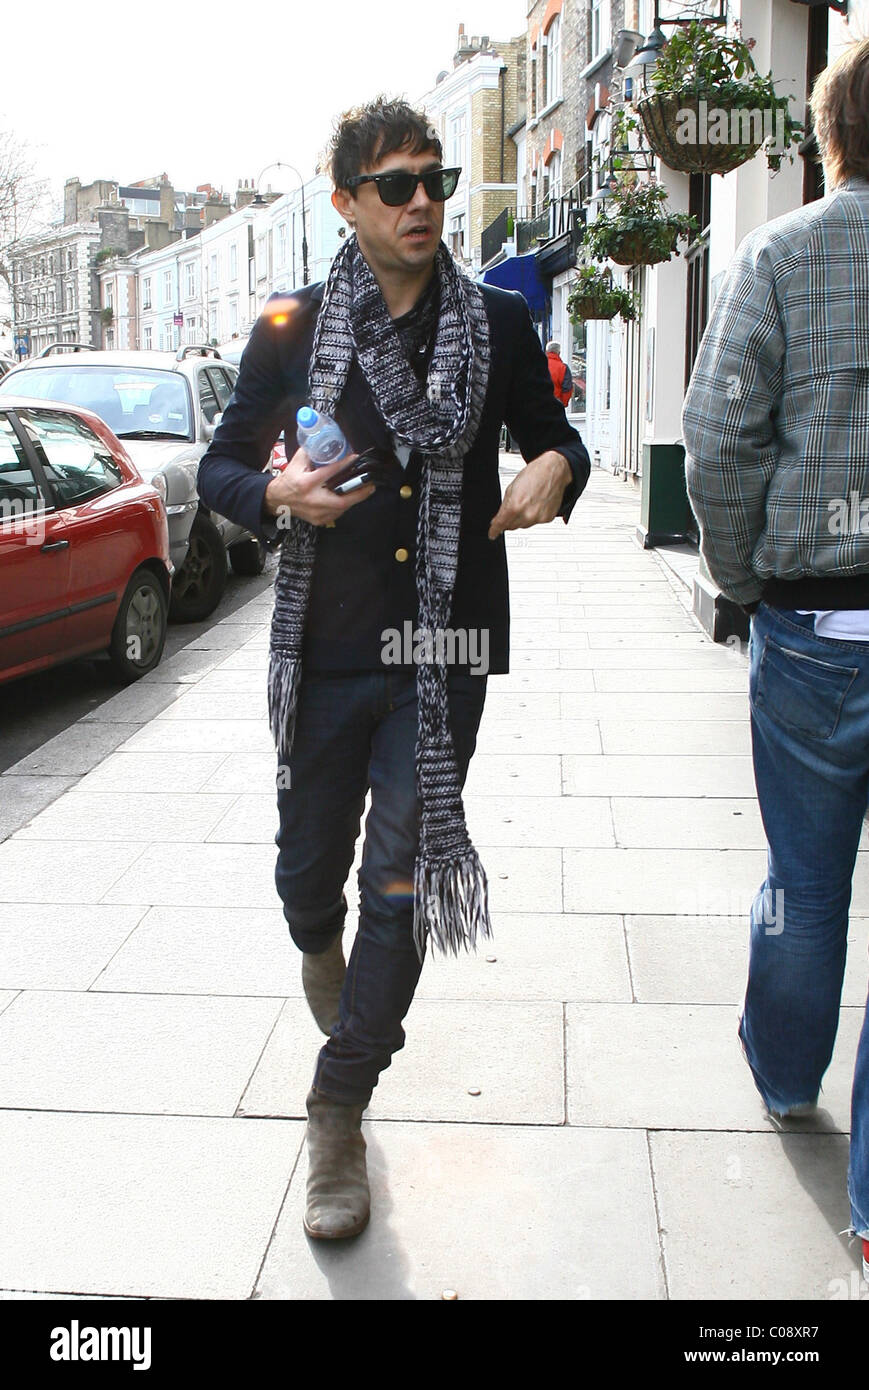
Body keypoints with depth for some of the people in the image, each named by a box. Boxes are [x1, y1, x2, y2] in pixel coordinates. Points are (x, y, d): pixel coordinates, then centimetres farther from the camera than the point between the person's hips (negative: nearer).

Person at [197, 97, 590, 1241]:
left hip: (444, 651, -1)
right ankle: (323, 955, 52)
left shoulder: (497, 323, 2)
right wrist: (274, 493, -16)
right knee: (309, 870, 14)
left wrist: (556, 469, -11)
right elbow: (220, 465, 7)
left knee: (401, 883, -1)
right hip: (324, 650, 1)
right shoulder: (293, 329, 2)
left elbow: (555, 435, 13)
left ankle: (338, 1114, 14)